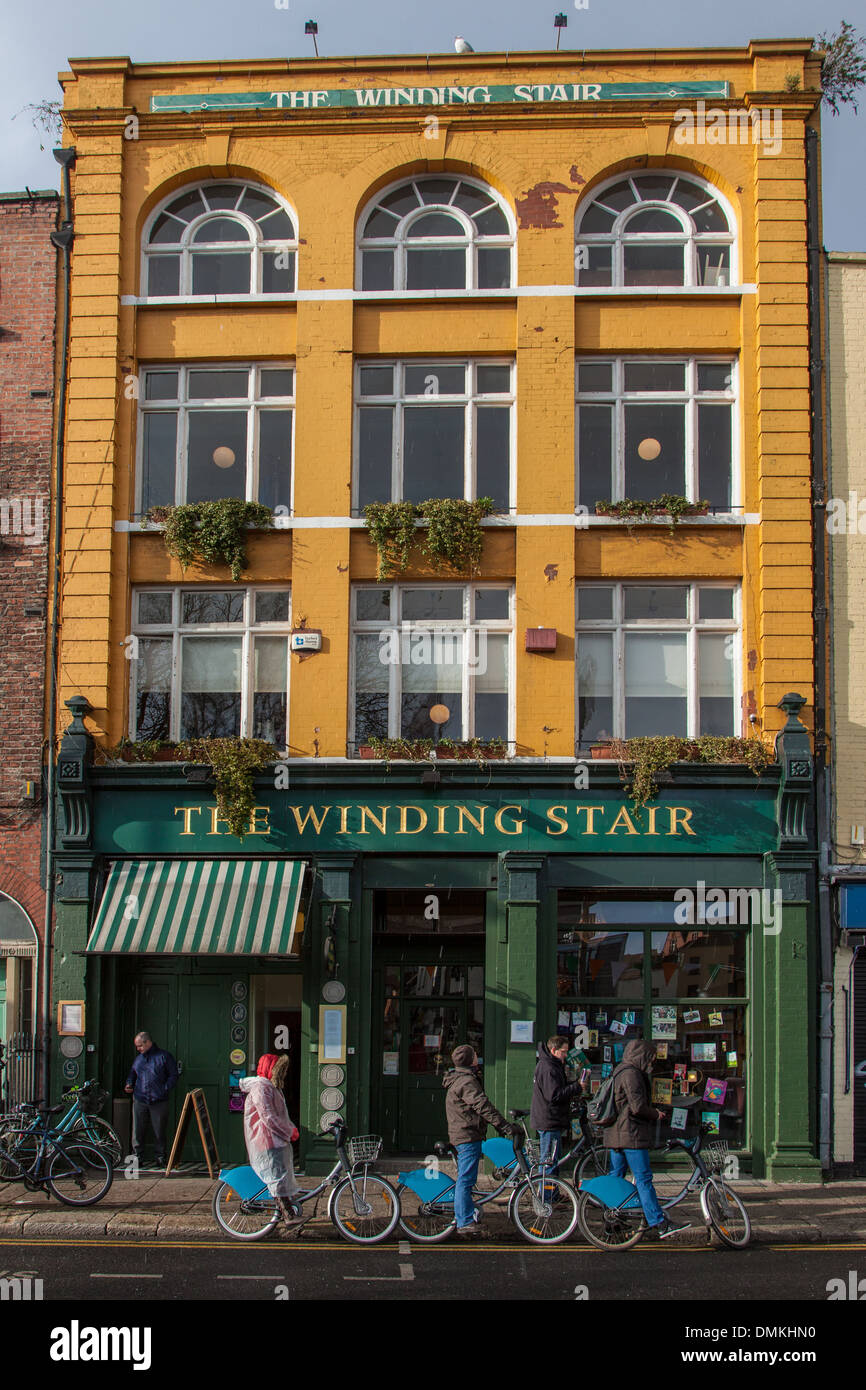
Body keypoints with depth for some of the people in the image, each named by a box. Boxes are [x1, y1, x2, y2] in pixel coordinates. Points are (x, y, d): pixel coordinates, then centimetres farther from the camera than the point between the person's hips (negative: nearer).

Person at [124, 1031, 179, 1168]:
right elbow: (132, 1074, 28)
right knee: (138, 1130, 0)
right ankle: (137, 1156, 9)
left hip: (159, 1102, -4)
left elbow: (174, 1075, 1)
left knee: (159, 1131, 2)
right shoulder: (138, 1059, 16)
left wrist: (165, 1090, -10)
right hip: (139, 1100, 4)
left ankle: (160, 1157, 12)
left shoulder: (164, 1056, 2)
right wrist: (129, 1084, 7)